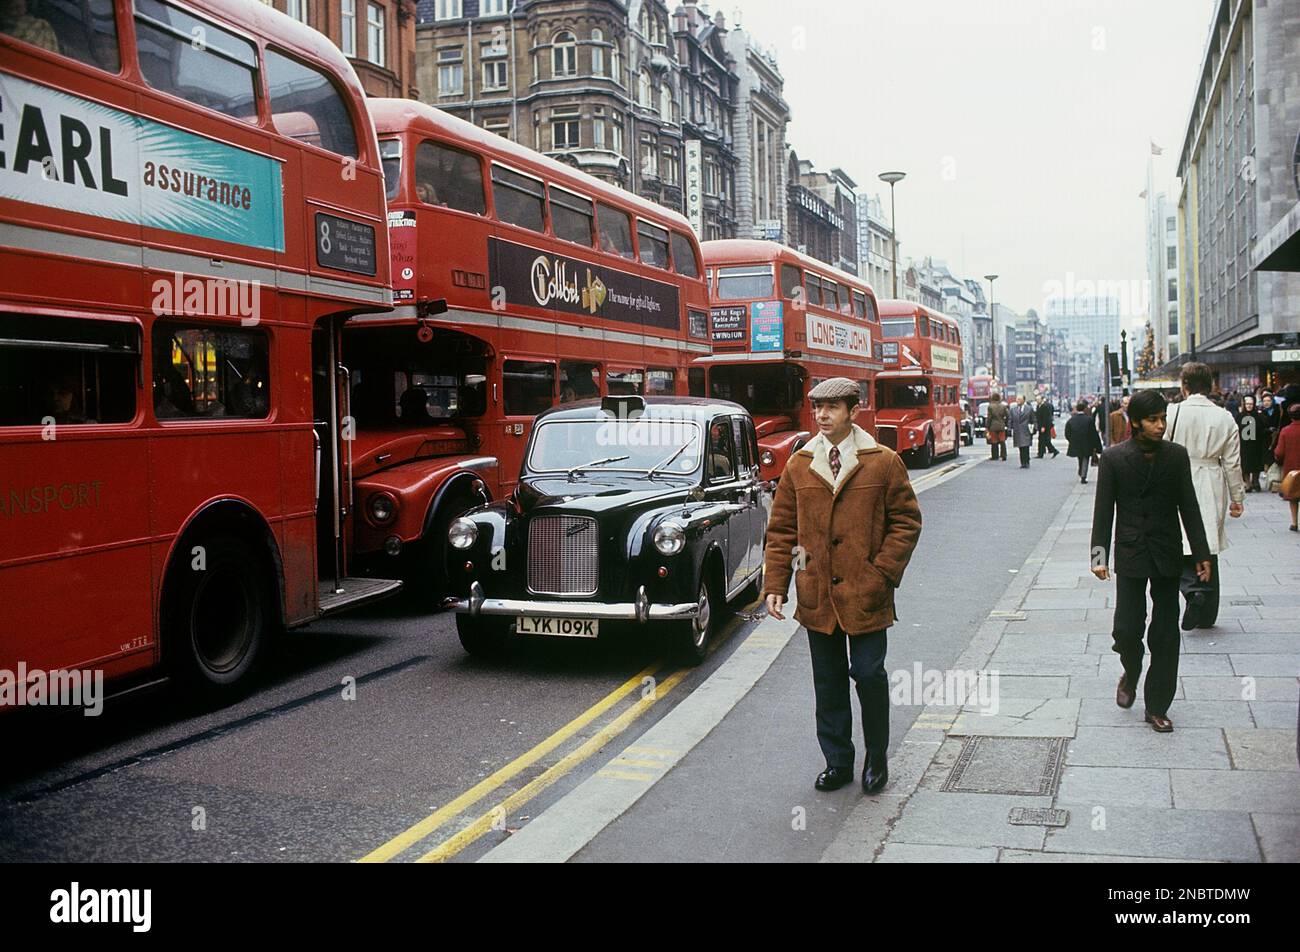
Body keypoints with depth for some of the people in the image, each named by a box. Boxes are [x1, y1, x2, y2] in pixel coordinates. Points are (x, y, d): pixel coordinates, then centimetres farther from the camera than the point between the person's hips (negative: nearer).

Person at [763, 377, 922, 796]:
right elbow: (781, 529, 8)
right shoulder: (799, 466, 5)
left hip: (865, 594, -3)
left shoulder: (884, 463, -2)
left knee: (869, 675, 0)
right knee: (828, 682, 11)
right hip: (817, 596, 3)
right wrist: (775, 584, 0)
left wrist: (882, 572, -8)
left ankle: (877, 760, 21)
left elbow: (906, 521, 1)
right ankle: (837, 762, 24)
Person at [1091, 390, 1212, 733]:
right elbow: (1103, 511, -3)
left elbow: (1189, 508, 5)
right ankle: (1131, 674, 30)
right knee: (1126, 629, -4)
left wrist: (1201, 554, 3)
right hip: (1130, 555, -1)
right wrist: (1100, 556, -9)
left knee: (1165, 635, 4)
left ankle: (1157, 707, 15)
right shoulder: (1114, 458, -5)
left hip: (1167, 556, 2)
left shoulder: (1176, 455, 1)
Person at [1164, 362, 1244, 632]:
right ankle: (1207, 615, 20)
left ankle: (1193, 590, -22)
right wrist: (1237, 498, 12)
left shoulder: (1173, 413, -8)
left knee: (1179, 546, 4)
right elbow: (1233, 463, 3)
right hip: (1212, 491, 3)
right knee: (1208, 548, 12)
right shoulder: (1224, 418, -1)